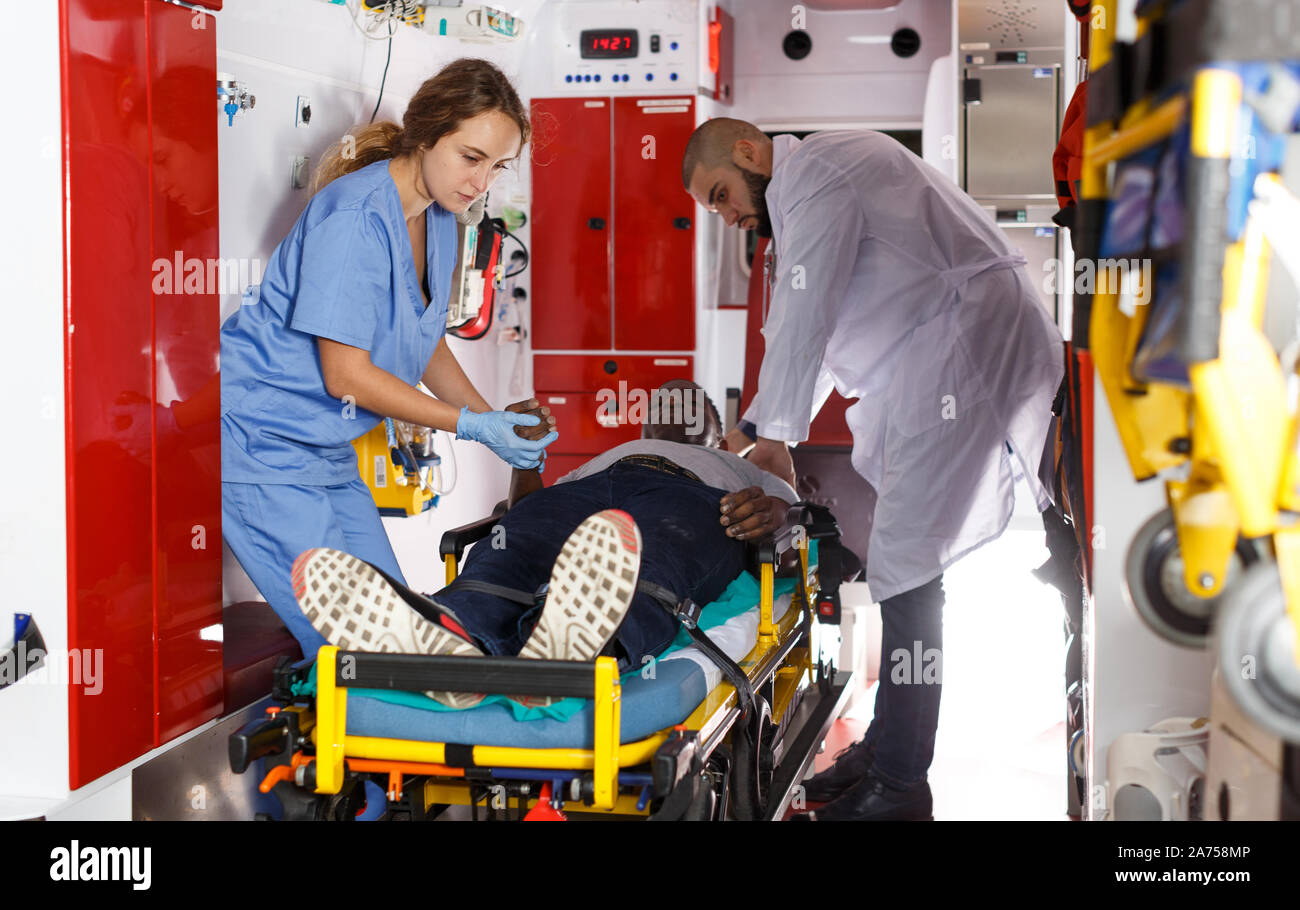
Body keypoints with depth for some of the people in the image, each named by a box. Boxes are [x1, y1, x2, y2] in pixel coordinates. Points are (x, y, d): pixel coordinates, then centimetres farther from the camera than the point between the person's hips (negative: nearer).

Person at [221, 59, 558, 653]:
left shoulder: (437, 219, 6)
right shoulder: (355, 217, -23)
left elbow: (426, 344, 17)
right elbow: (347, 376, -22)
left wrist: (499, 425, 4)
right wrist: (471, 425, -18)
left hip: (327, 450, 9)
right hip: (260, 442, -9)